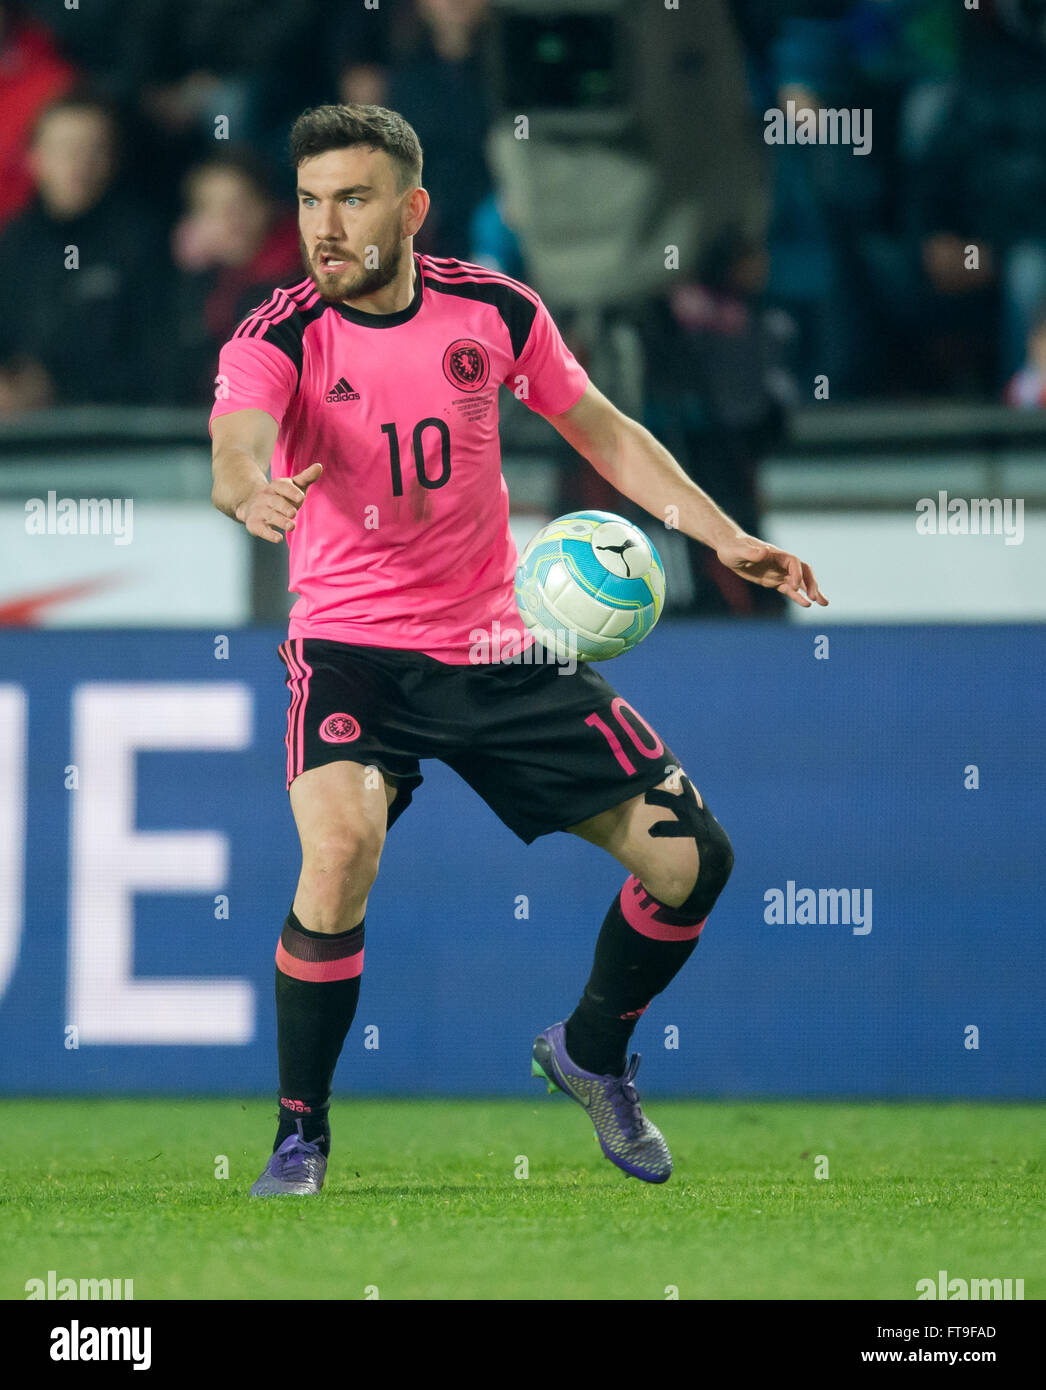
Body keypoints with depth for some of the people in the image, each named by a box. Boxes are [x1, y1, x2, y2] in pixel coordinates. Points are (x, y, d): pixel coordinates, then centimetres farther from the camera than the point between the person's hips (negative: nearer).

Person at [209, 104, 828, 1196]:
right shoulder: (277, 338, -13)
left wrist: (723, 535, 7)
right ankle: (300, 1135, -13)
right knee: (340, 850, -32)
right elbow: (235, 451, -33)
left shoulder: (492, 309, -2)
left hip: (497, 646, 4)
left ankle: (591, 1055, 29)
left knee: (690, 858, 0)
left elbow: (601, 429, 13)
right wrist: (251, 492, -57)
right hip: (352, 647, -4)